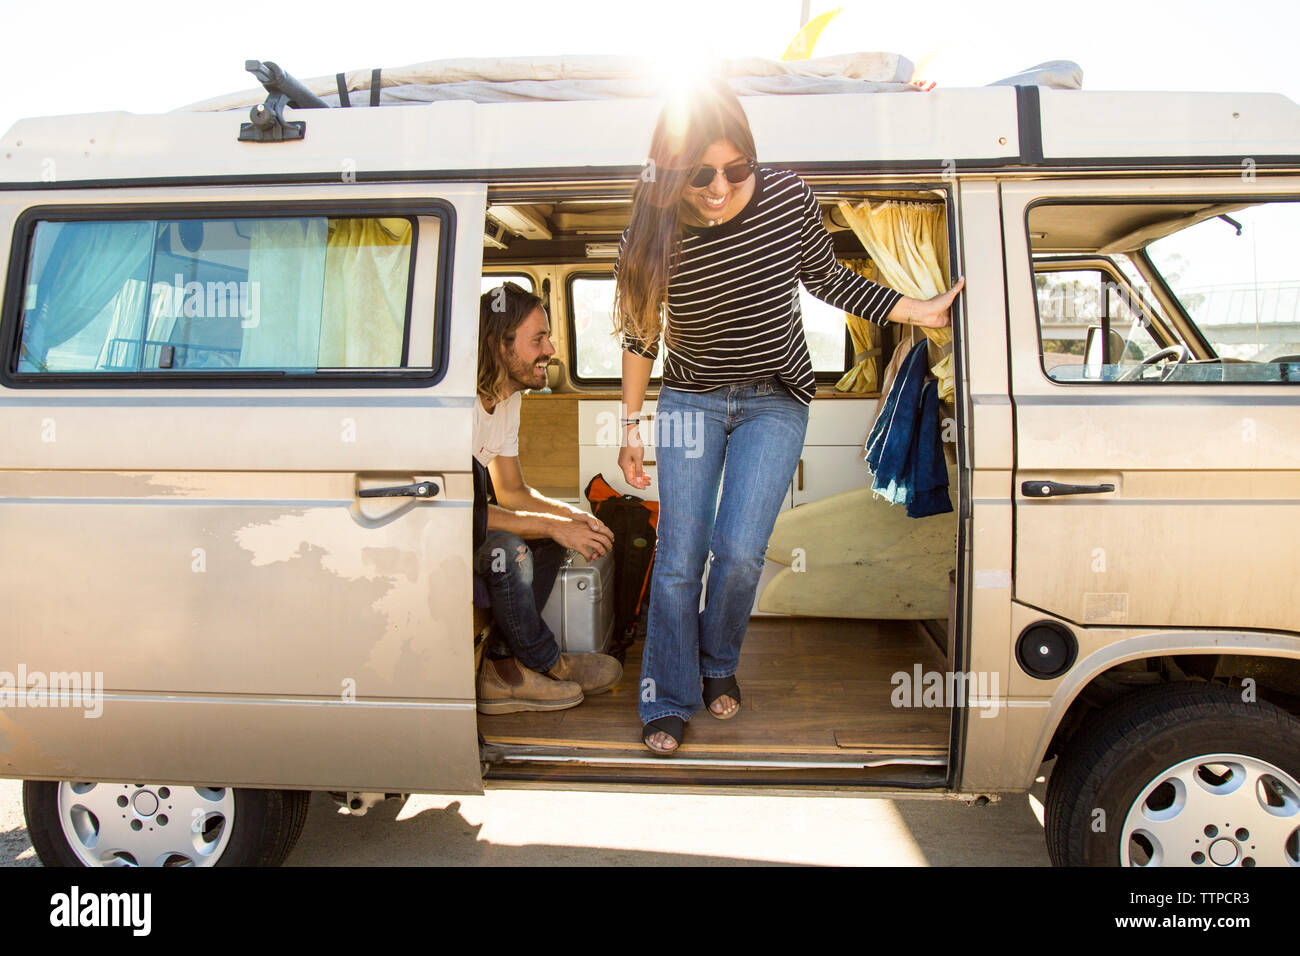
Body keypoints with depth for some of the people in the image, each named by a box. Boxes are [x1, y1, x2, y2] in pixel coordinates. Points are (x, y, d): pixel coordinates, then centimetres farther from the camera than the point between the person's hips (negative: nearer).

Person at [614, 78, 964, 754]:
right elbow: (641, 331, -1)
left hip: (774, 401, 0)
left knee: (739, 551, -11)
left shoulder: (787, 197, -16)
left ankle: (718, 664, 20)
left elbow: (828, 279, 2)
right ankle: (669, 701, 17)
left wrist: (918, 312, -1)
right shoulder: (654, 231, -16)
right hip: (690, 400, 0)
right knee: (679, 560, -2)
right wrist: (631, 425, 2)